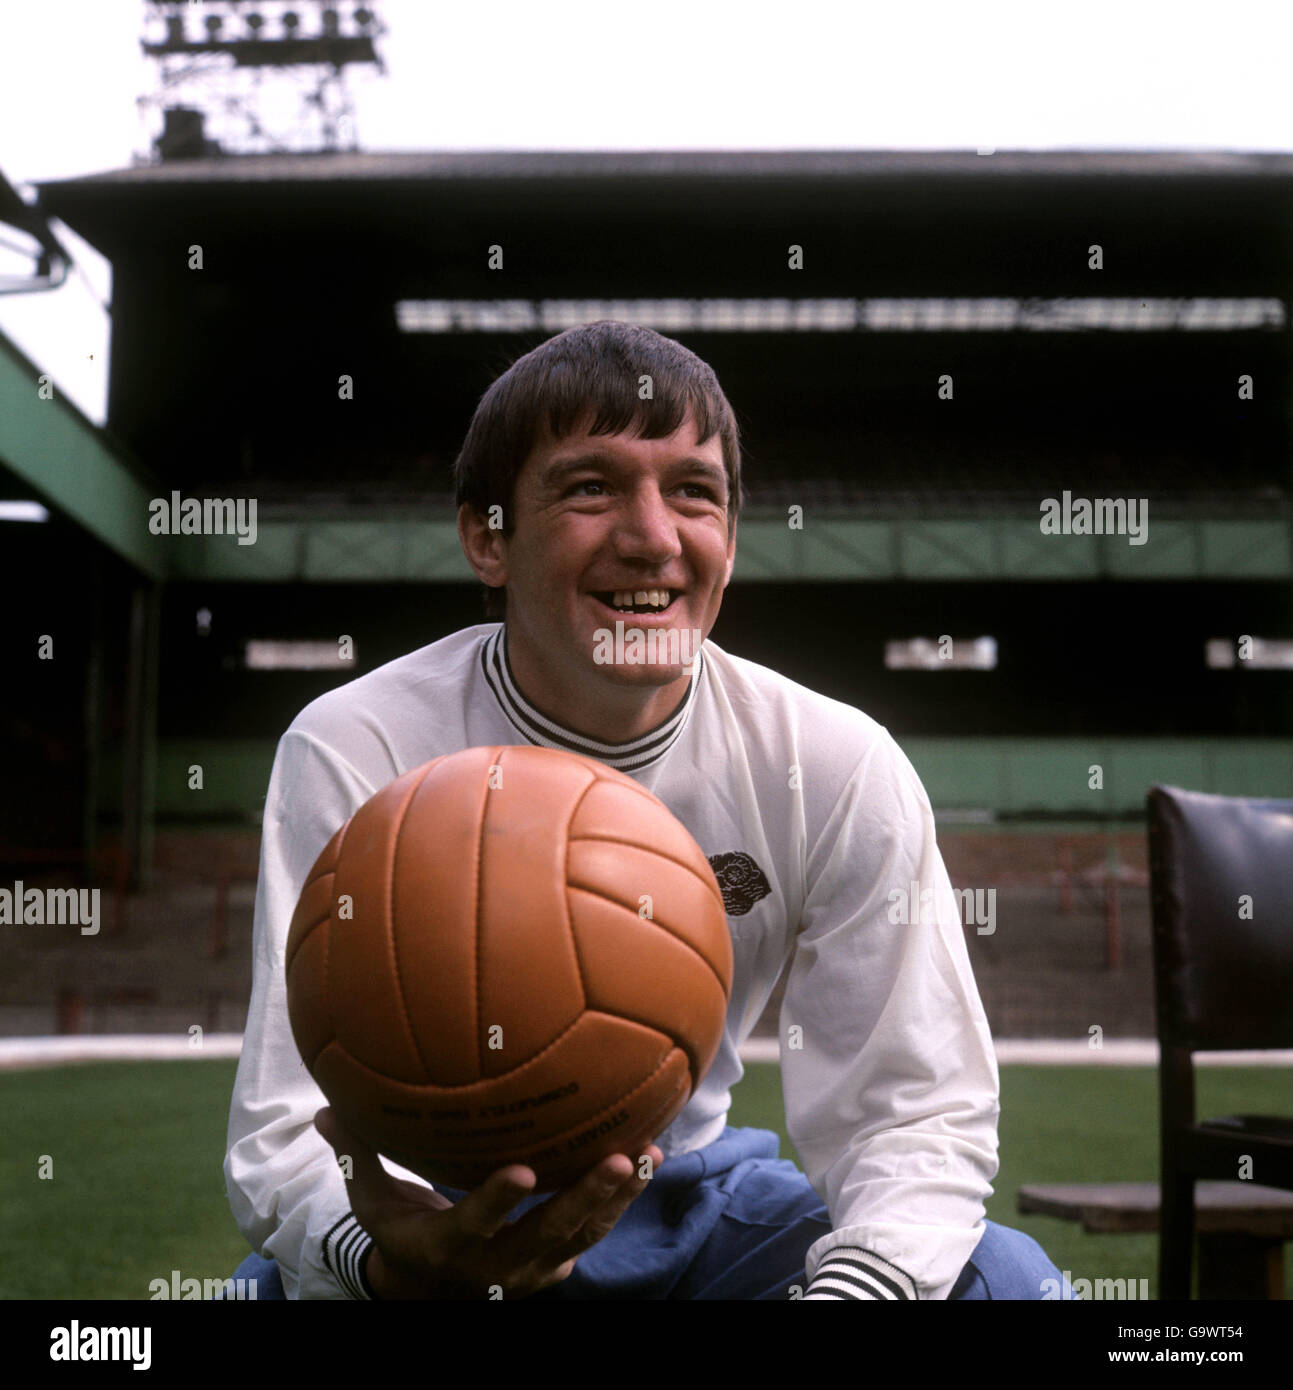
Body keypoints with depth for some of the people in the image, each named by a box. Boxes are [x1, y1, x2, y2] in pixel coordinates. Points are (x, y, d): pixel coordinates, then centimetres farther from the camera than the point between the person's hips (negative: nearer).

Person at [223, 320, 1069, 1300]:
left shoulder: (837, 769, -13)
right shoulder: (353, 753, -19)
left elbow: (917, 1110, -13)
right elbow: (286, 1131, -24)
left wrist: (855, 1283, -35)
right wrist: (391, 1259, -48)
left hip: (692, 1195, 3)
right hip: (442, 1209, -2)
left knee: (1006, 1274, -20)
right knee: (277, 1280, -34)